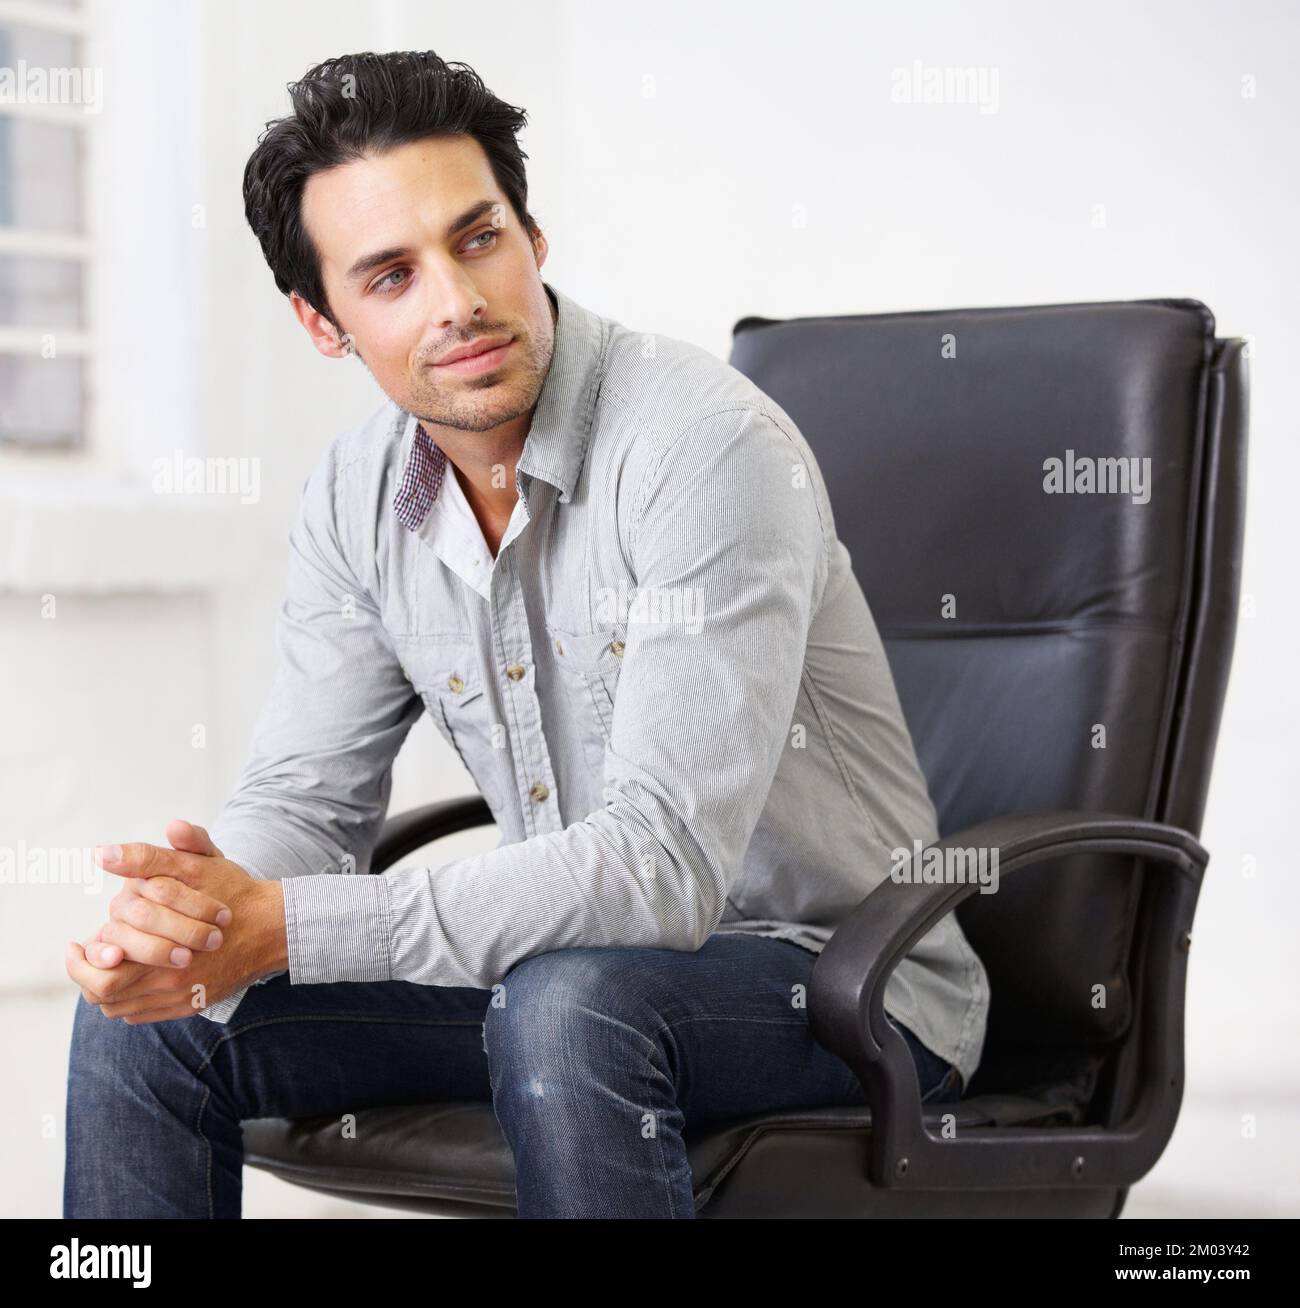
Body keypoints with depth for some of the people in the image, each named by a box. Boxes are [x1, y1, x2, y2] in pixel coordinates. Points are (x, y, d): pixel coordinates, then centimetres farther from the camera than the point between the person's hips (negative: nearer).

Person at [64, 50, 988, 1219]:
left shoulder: (708, 446, -24)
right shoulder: (358, 500, -1)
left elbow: (665, 865, -30)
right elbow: (303, 802, 2)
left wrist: (284, 930, -35)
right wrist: (189, 923, -24)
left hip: (837, 980, -6)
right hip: (565, 959, 6)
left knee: (569, 1002, -37)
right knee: (153, 1019, -5)